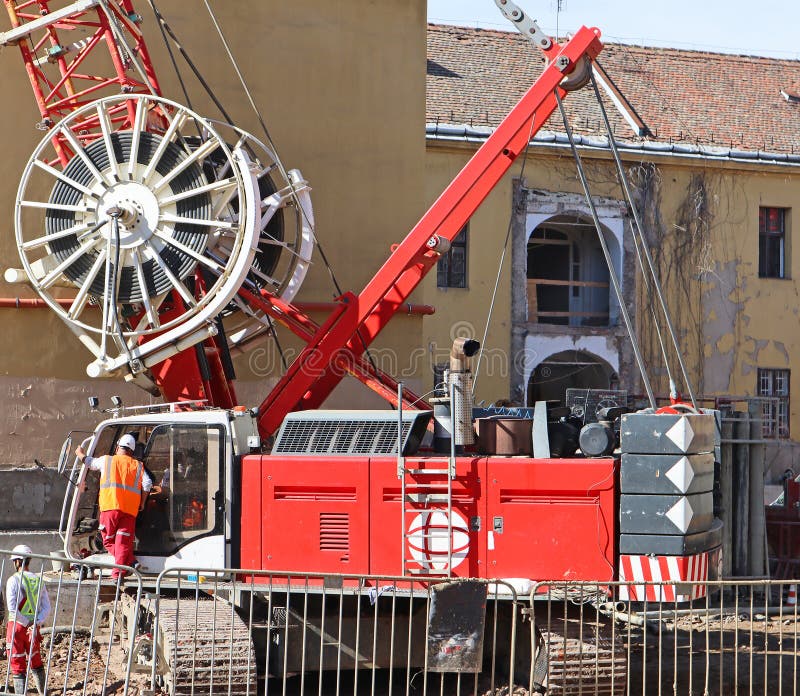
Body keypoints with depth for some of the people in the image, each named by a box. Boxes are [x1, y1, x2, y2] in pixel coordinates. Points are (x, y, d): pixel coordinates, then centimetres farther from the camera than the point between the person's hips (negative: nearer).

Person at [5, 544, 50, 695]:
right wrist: (36, 623, -7)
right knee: (35, 662, 22)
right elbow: (46, 608, 1)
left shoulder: (14, 580, -10)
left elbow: (12, 608, -19)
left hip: (17, 626, -5)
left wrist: (26, 622, -12)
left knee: (18, 665, 0)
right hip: (33, 629, 5)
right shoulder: (38, 580, 5)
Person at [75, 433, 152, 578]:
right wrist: (141, 503, 13)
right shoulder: (138, 466, 15)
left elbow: (89, 462, 27)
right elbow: (147, 483, 3)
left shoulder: (106, 460, 12)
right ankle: (118, 573, -10)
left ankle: (129, 562, -13)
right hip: (130, 510, 2)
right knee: (123, 542, 1)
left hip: (110, 507, -2)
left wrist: (80, 453, 49)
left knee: (108, 540, 6)